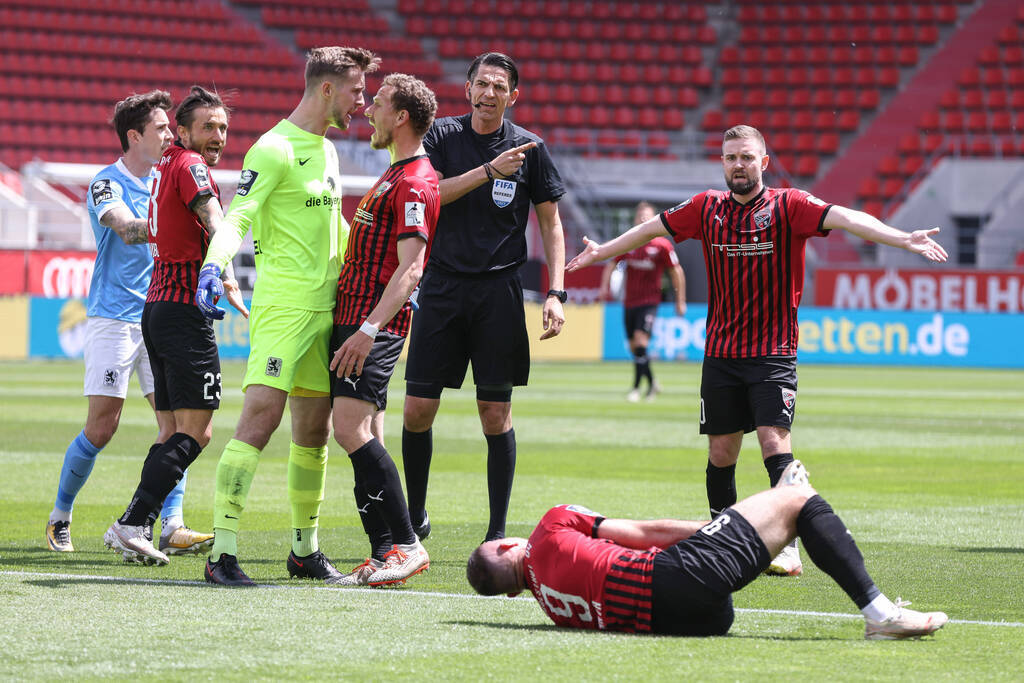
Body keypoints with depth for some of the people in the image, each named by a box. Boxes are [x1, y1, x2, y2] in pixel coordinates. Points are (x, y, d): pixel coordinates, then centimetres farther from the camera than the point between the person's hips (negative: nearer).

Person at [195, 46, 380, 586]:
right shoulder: (276, 149, -10)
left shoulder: (327, 150, 18)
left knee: (314, 430, 12)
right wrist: (213, 264, -36)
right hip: (282, 304, -9)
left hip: (325, 307, 9)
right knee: (260, 417, -17)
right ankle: (222, 552, -20)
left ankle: (305, 550, 22)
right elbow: (237, 216, -19)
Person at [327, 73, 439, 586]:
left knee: (353, 429, -18)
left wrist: (369, 329, -28)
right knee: (362, 436, 6)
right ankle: (384, 554, 5)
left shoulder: (415, 182, -12)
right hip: (353, 316, 10)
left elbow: (409, 269, -20)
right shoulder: (394, 175, 21)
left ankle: (406, 544, -15)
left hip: (375, 324, -10)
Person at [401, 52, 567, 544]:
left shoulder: (529, 148, 3)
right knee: (418, 408, -2)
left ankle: (498, 531, 5)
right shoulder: (440, 136, 4)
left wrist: (555, 292, -3)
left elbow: (550, 223, 7)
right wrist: (489, 171, -19)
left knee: (496, 413, -2)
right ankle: (415, 517, 16)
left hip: (499, 290, -1)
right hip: (441, 285, 1)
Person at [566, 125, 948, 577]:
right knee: (721, 450, 7)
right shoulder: (707, 208, 6)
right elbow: (652, 229, 20)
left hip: (773, 353, -4)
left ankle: (788, 545, -18)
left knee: (774, 440, -16)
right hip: (720, 353, 4)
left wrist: (902, 238, -33)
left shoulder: (787, 206, -5)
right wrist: (603, 251, 28)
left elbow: (844, 218, -20)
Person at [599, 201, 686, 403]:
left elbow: (676, 272, 1)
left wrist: (680, 301, 2)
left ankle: (636, 388, -15)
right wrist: (605, 286, -5)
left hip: (649, 301, -5)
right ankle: (652, 384, 27)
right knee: (634, 347, 9)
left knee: (640, 341, -19)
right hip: (629, 302, 5)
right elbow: (611, 265, 12)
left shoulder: (662, 245, -5)